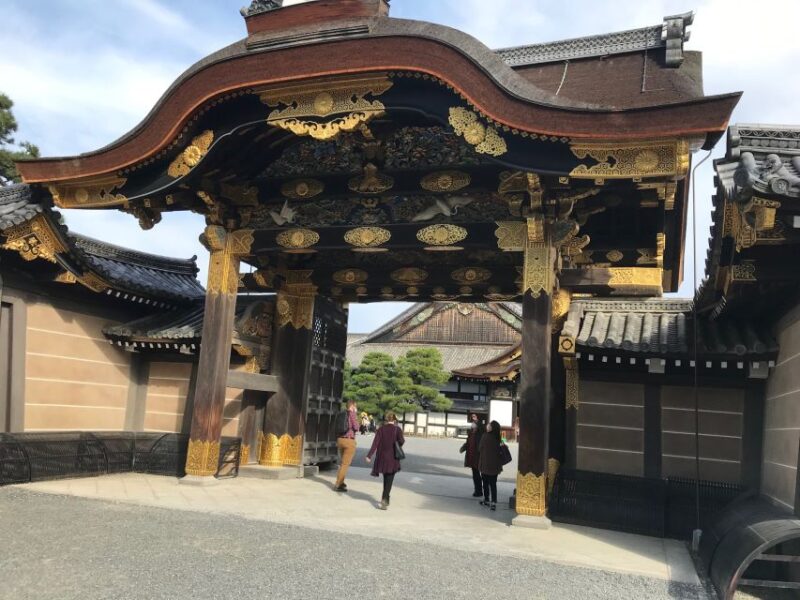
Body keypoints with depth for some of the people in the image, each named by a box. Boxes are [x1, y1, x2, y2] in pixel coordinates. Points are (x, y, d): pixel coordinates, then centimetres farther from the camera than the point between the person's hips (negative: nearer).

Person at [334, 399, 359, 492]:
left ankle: (340, 482, 26)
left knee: (343, 462, 22)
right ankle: (338, 485, -8)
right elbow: (356, 427, -12)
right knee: (345, 464, -5)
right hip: (349, 441, -8)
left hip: (340, 440, 8)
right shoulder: (352, 413, -10)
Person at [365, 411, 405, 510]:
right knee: (389, 480, 1)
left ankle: (386, 499, 30)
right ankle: (384, 499, -17)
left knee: (386, 479, 20)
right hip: (392, 458, -3)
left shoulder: (381, 429, -1)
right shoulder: (397, 429, -5)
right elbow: (401, 441, -17)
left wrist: (369, 455, -10)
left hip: (382, 457, 3)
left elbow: (375, 443, -8)